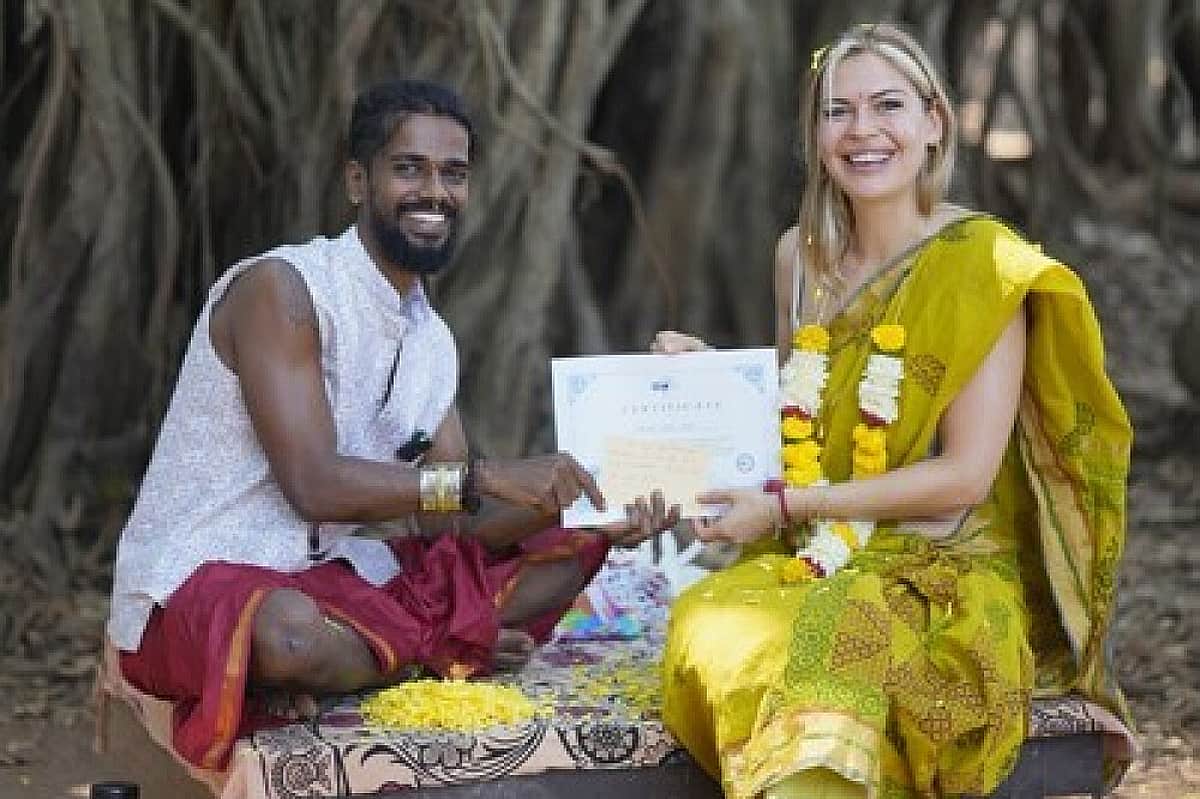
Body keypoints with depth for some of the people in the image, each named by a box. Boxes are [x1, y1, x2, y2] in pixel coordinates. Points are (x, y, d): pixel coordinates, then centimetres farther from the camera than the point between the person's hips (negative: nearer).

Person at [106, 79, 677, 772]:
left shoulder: (433, 342, 11)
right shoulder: (279, 290, -16)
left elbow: (446, 522, 5)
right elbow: (313, 484, -23)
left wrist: (576, 503, -11)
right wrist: (488, 477, -26)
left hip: (334, 575, 8)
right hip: (197, 586, -8)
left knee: (572, 551, 6)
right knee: (287, 631, -43)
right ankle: (439, 650, -10)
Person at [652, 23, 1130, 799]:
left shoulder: (983, 263, -8)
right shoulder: (802, 255, 8)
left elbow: (966, 475, -12)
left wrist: (786, 504, -11)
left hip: (946, 575, -5)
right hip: (811, 562, 5)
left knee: (831, 650, -37)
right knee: (712, 627, -29)